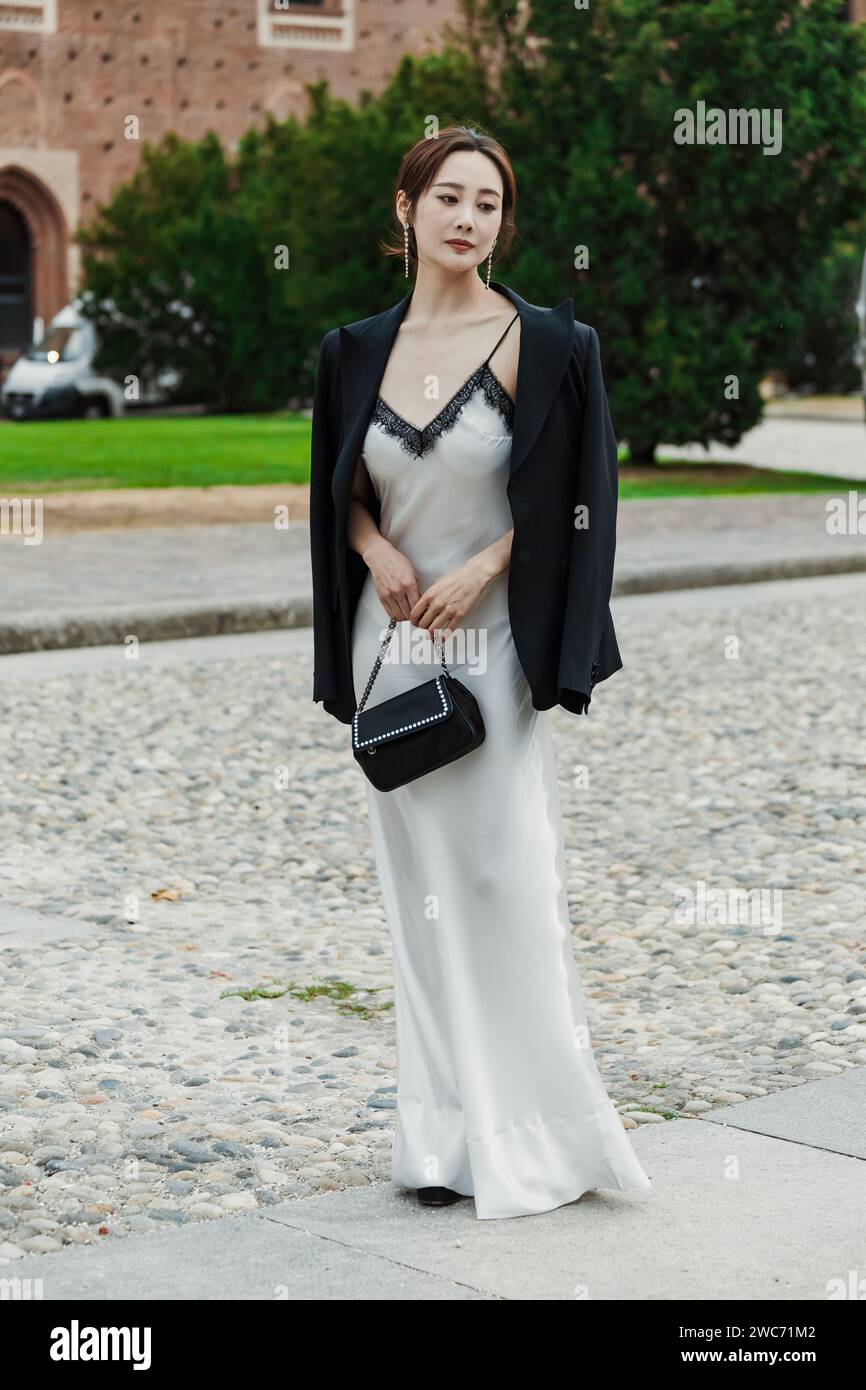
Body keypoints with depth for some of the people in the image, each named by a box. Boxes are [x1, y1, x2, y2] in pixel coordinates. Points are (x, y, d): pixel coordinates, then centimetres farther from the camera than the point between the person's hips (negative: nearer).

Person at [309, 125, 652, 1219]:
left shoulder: (541, 343, -4)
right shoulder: (360, 350, 8)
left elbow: (560, 496, -4)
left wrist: (477, 572, -14)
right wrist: (377, 551, -4)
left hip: (490, 642, -4)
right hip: (390, 639, 4)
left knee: (504, 873, -6)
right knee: (420, 882, 7)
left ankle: (533, 1130, 8)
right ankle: (445, 1133, 15)